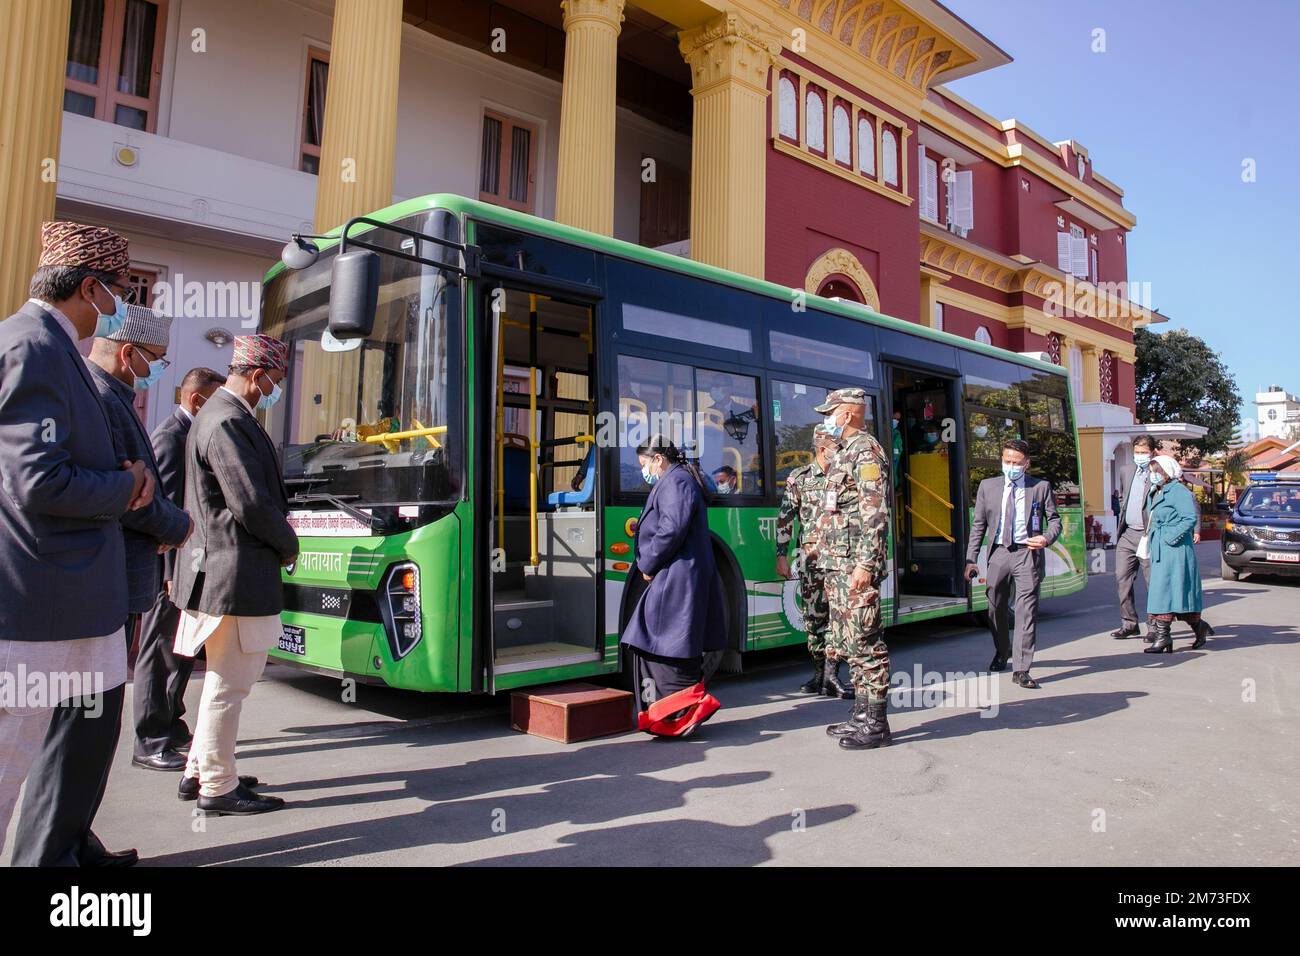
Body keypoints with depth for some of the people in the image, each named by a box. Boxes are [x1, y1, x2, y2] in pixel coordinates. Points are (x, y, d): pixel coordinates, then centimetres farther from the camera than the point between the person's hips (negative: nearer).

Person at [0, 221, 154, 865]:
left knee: (94, 713, 21)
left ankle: (60, 844, 37)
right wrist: (125, 488, -8)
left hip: (78, 587, 11)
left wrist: (124, 472, 3)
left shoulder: (52, 347, 14)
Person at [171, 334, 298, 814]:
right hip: (236, 574, -11)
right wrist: (289, 545, -6)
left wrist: (278, 540, 11)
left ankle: (199, 771, 32)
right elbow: (251, 504, -22)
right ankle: (218, 787, 12)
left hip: (217, 568, 11)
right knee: (230, 682, 0)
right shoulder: (229, 422, -18)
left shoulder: (222, 414, 16)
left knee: (224, 678, 20)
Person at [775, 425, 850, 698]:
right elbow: (785, 519, 3)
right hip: (811, 556, 0)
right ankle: (819, 673, 18)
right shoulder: (798, 478, 4)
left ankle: (831, 675, -7)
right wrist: (781, 556, -3)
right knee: (814, 615, 5)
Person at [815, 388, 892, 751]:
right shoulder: (844, 454, 20)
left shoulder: (866, 450, -10)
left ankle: (875, 724, 1)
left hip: (856, 565, -10)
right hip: (838, 565, 10)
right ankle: (861, 715, 22)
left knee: (865, 642, -6)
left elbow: (875, 512, -19)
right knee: (848, 643, 13)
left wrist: (865, 563, -24)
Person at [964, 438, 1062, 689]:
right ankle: (1002, 653, 39)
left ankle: (1021, 669, -4)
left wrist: (1047, 539, -15)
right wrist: (971, 559, 2)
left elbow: (1054, 520, 7)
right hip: (999, 553, 3)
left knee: (1026, 610, -8)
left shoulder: (1041, 487, 4)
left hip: (1028, 554, -3)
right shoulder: (988, 486, 9)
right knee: (996, 608, 14)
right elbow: (978, 524, 9)